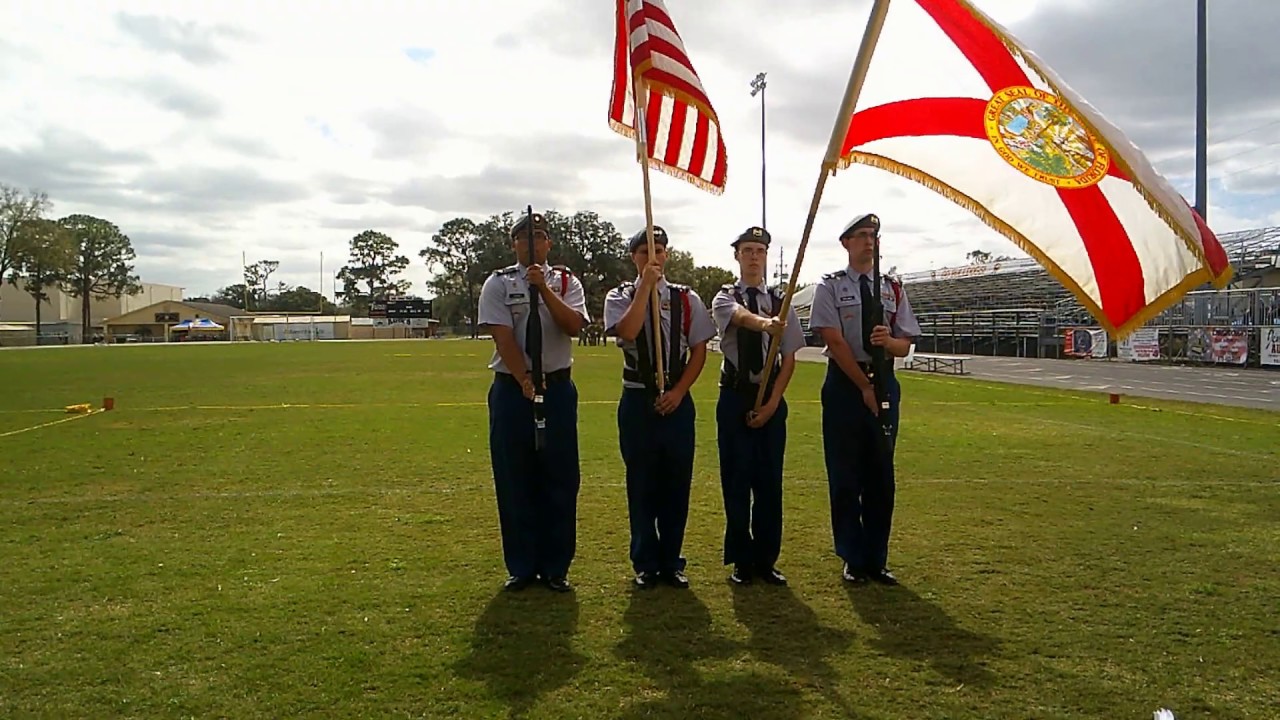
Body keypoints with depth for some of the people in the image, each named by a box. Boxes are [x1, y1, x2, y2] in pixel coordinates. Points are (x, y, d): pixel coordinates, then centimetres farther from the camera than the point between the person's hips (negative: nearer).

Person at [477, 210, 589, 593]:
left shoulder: (566, 282, 6)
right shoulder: (498, 283, 1)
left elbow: (573, 325, -11)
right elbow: (503, 337, -10)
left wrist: (544, 288, -20)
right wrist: (526, 382, -19)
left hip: (557, 387, 1)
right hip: (511, 388, -1)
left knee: (560, 479, 5)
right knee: (513, 480, 5)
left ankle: (555, 567, 19)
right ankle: (521, 566, 20)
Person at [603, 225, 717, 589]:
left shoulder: (686, 298, 4)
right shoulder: (620, 296, 1)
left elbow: (699, 351, 4)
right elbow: (627, 332, -20)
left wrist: (679, 391, -7)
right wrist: (645, 285, -18)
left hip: (677, 401, 1)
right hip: (637, 400, -1)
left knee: (677, 482, 6)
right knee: (641, 483, 6)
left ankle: (672, 562, 20)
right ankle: (645, 563, 19)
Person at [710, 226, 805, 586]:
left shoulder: (780, 301, 6)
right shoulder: (725, 298, -1)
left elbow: (789, 359, 2)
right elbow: (741, 316, -27)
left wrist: (771, 404, -7)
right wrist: (766, 323, -50)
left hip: (772, 399, 2)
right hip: (735, 398, -2)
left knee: (770, 479, 6)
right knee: (736, 479, 3)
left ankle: (766, 559, 19)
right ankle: (741, 560, 15)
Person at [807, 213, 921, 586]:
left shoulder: (893, 289, 10)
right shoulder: (830, 286, -1)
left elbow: (905, 346, 8)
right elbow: (835, 342, -9)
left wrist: (888, 340, -16)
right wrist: (864, 386, -12)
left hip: (884, 383, 4)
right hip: (844, 384, -3)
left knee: (881, 474, 8)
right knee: (845, 475, 2)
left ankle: (877, 559, 19)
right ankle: (852, 559, 14)